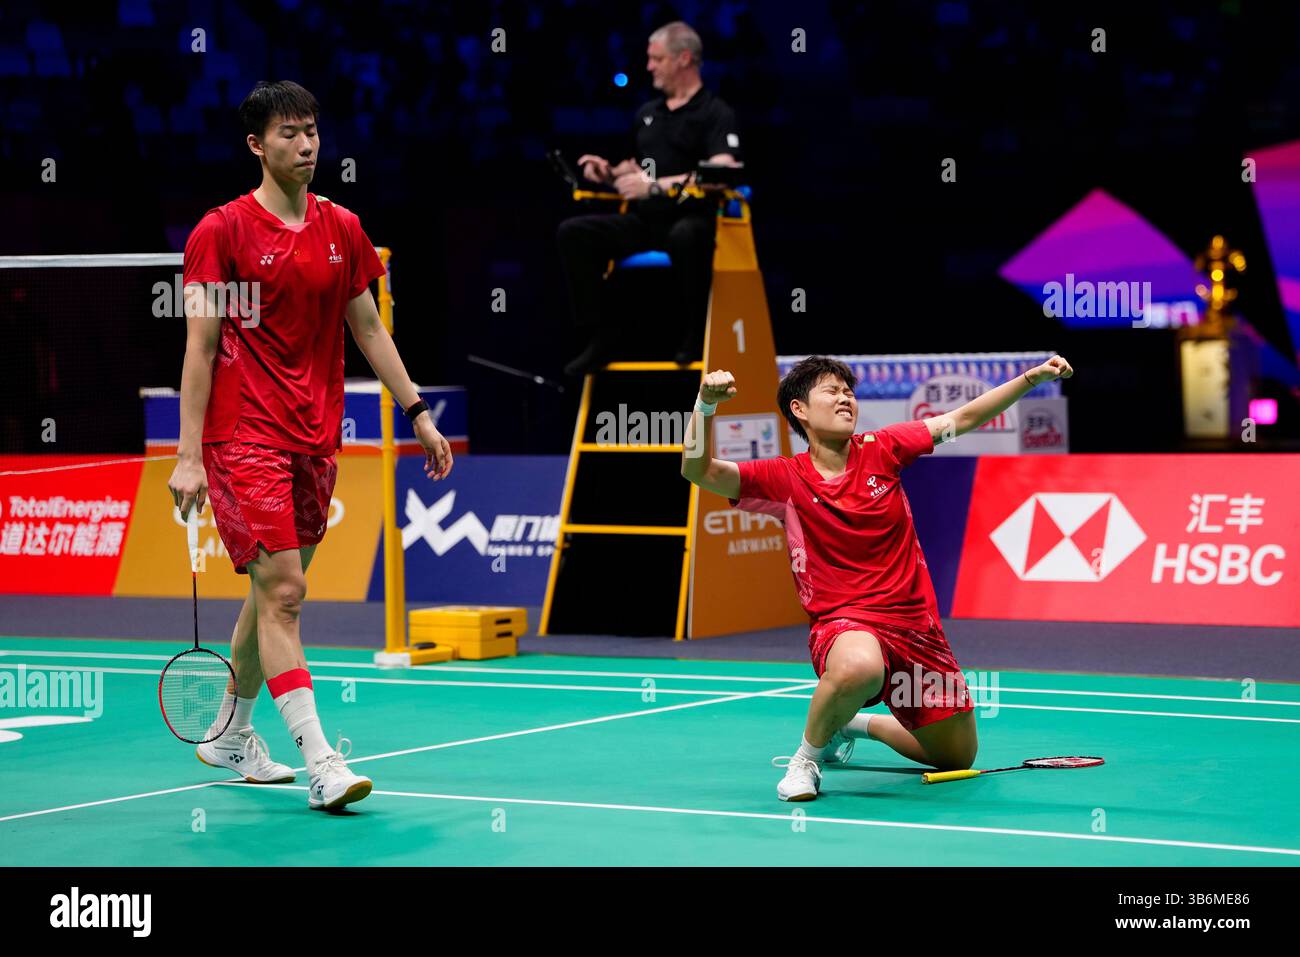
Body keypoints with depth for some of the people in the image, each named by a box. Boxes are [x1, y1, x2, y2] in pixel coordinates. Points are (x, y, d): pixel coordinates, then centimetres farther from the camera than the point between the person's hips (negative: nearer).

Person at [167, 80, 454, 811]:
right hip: (245, 438, -6)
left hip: (315, 439, 6)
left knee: (274, 591, 14)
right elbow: (201, 346, -7)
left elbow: (368, 327, 18)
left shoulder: (342, 229, 10)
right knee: (282, 590, -13)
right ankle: (320, 762, -17)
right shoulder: (222, 231, -6)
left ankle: (232, 736, 31)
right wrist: (189, 454, -12)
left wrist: (417, 411, 13)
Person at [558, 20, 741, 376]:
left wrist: (658, 185, -25)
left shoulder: (715, 114, -2)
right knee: (574, 232, -15)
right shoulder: (647, 113, 22)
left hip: (690, 217, -7)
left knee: (686, 236, -43)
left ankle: (694, 337, -25)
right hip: (643, 221, 7)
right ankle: (598, 337, -13)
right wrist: (610, 173, 9)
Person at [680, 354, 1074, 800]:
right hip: (844, 624, -4)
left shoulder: (880, 449, 2)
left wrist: (1033, 376, -6)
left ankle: (860, 724, 42)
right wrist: (706, 403, -29)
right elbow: (699, 471, -12)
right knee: (860, 666, -44)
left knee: (957, 758, 14)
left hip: (914, 622, 5)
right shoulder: (787, 478, -4)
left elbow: (961, 419, 3)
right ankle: (806, 758, -14)